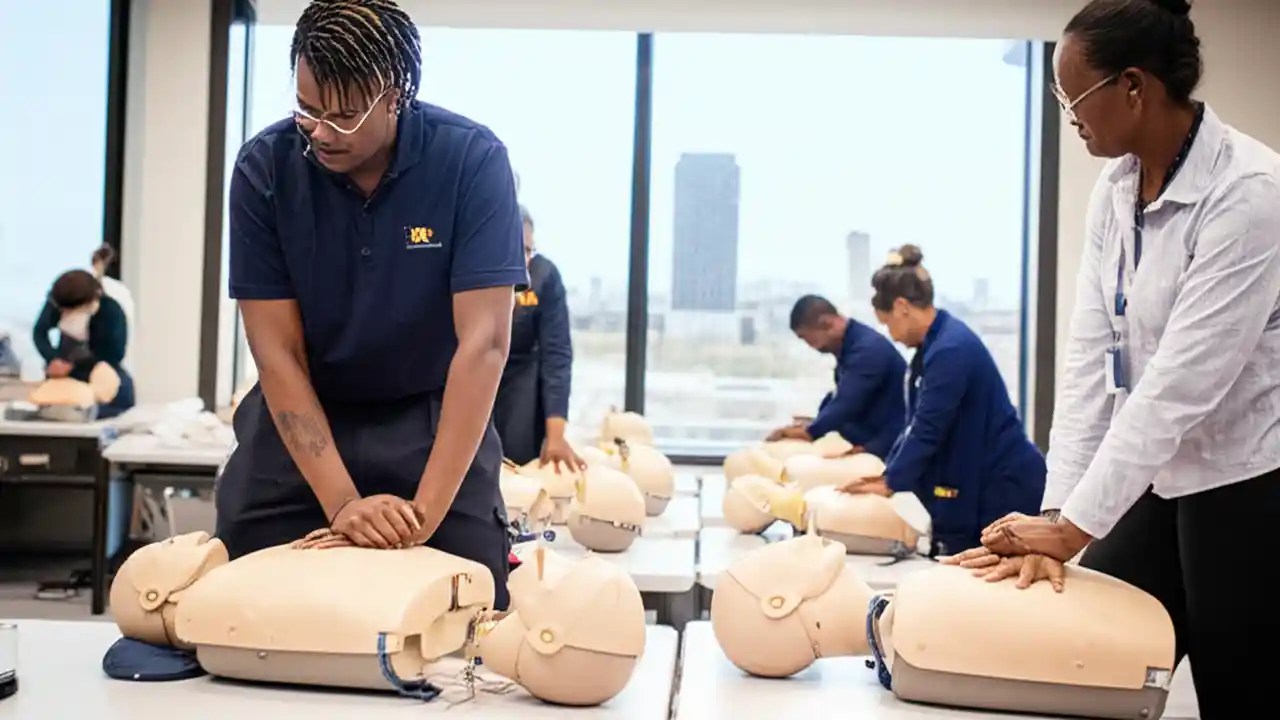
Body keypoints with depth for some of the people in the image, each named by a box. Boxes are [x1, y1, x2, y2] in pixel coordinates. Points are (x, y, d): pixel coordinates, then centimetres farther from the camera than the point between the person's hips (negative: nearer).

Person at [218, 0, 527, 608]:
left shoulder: (472, 160, -19)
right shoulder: (263, 168, -15)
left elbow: (484, 341, -24)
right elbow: (277, 353, -15)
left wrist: (426, 509, -30)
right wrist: (341, 503, -25)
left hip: (432, 419, -1)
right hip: (300, 420, 2)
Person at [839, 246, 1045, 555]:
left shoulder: (951, 349, -22)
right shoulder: (935, 345, 10)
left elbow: (928, 429, -21)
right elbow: (916, 423, 16)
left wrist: (891, 482, -11)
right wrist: (888, 472, 13)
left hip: (1004, 485, -10)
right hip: (979, 482, 10)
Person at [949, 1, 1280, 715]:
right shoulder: (1116, 189, 1)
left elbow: (1182, 382, -25)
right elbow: (1091, 356, -3)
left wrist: (1074, 524, -22)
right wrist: (1054, 515, -9)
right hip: (1162, 478, 7)